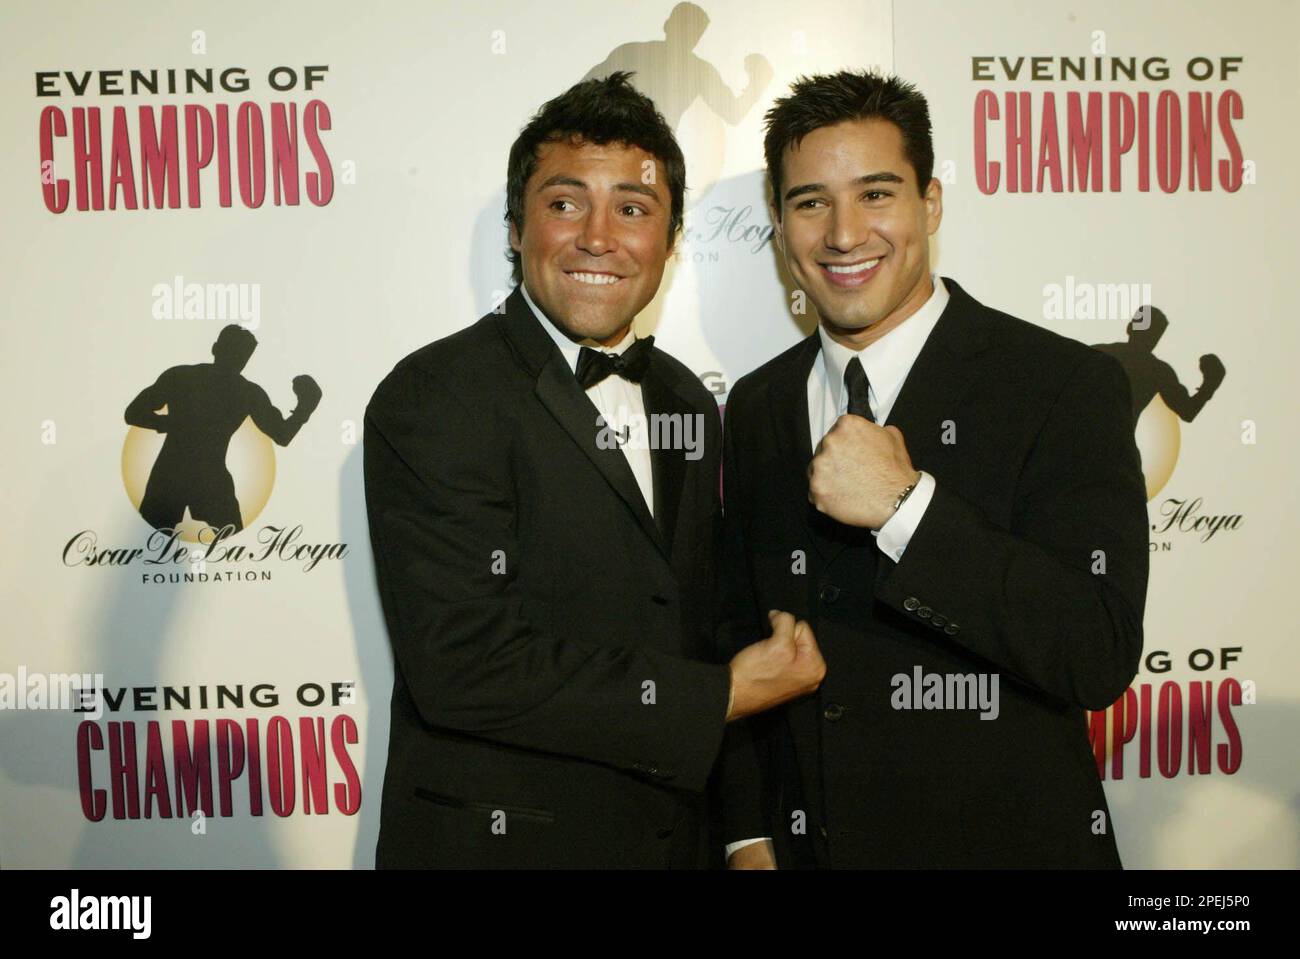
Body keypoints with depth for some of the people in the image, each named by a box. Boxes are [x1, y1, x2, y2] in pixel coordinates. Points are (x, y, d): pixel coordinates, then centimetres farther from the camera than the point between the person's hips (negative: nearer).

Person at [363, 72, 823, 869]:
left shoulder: (689, 402, 5)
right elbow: (463, 664, -24)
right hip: (498, 835, -6)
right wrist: (719, 698, -18)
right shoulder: (434, 398, -16)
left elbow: (698, 629, 10)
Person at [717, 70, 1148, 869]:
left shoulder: (1069, 385, -13)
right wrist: (750, 835, 0)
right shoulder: (756, 408, 2)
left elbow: (1101, 658, -20)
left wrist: (906, 507, -27)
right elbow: (741, 644, 6)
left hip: (1006, 842, -3)